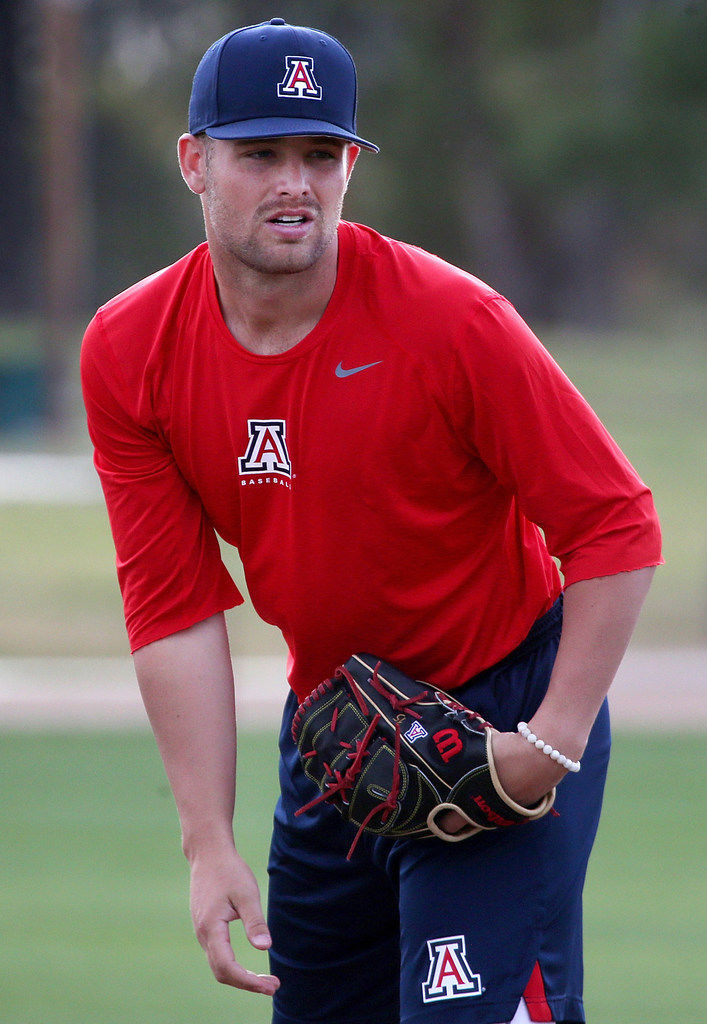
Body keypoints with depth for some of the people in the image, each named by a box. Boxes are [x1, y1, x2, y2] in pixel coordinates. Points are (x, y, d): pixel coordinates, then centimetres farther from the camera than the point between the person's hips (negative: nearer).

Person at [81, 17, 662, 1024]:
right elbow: (176, 604, -8)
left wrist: (558, 737, -24)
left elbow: (618, 530, -16)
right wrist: (210, 844, -14)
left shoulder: (451, 320, -20)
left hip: (503, 716, -5)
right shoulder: (129, 353, -8)